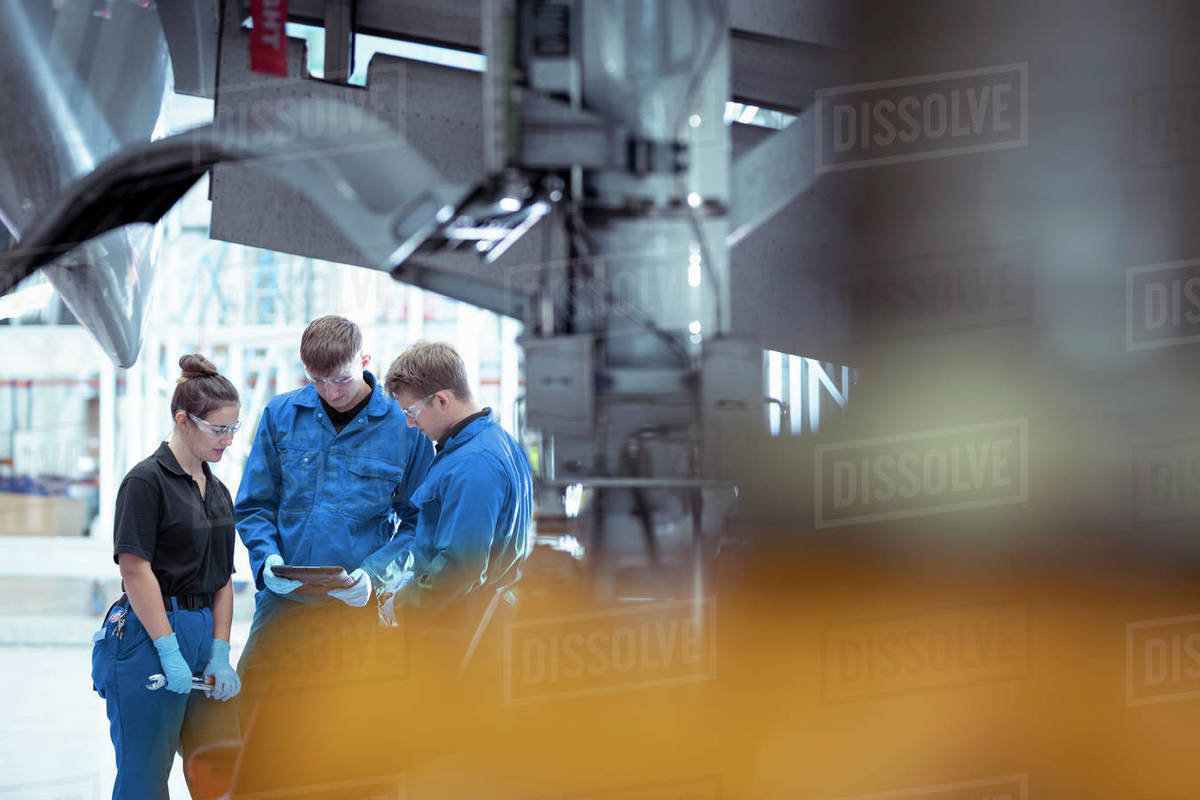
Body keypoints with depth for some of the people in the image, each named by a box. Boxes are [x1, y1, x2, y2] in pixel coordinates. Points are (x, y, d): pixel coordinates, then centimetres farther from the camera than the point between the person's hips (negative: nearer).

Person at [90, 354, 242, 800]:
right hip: (148, 639, -8)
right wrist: (170, 652, -17)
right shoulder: (147, 481, -9)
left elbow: (223, 579, 14)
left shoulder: (218, 491, 16)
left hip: (201, 637, 8)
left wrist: (220, 655, 3)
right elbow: (136, 571, -15)